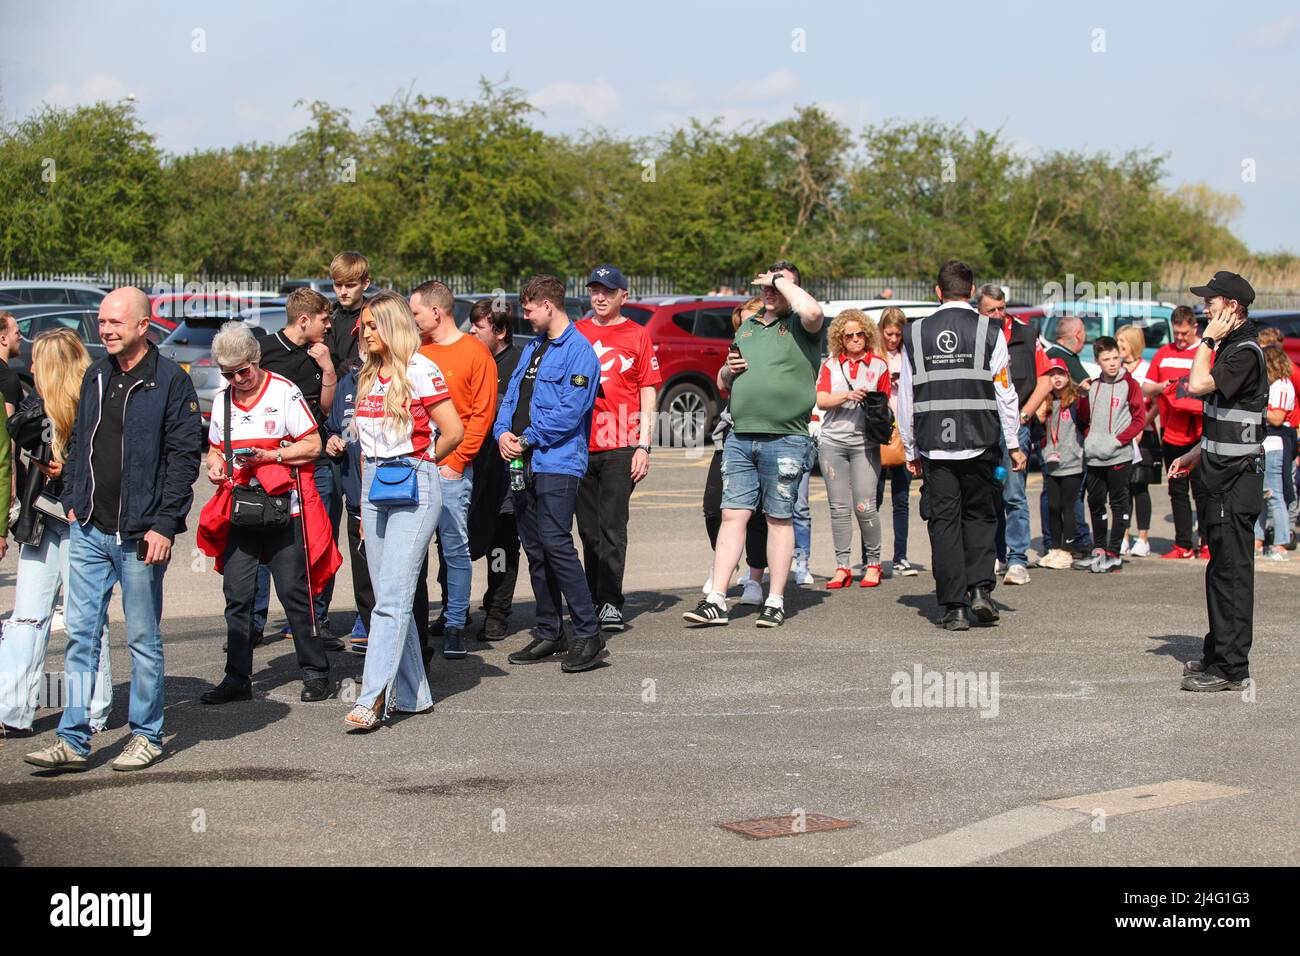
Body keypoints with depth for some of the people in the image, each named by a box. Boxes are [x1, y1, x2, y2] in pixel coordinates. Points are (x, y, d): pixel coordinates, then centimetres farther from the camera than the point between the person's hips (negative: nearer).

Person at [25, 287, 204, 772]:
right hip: (89, 531, 6)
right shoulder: (95, 377, 12)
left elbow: (184, 456, -10)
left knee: (143, 638, 5)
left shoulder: (170, 381, -7)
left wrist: (164, 524, -14)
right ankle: (73, 740, 7)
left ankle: (147, 735, 16)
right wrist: (72, 501, 12)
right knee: (81, 635, 4)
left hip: (139, 535, -5)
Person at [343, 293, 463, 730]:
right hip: (374, 485, 8)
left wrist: (416, 465, 6)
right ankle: (413, 695, 15)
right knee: (389, 596, 8)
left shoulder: (420, 372, -7)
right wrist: (364, 501, 16)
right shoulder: (368, 375, 15)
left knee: (392, 595, -13)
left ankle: (373, 697, -18)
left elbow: (453, 432, -9)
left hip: (413, 486, -8)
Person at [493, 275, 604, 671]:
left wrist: (528, 439, -11)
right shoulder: (533, 347, 19)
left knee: (556, 545, -16)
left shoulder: (578, 351, -9)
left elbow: (570, 411, -17)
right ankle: (549, 633, 17)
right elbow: (512, 396, 18)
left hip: (557, 463, -9)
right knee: (535, 551, 10)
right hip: (522, 463, 9)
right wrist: (503, 433, -1)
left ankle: (589, 635, -12)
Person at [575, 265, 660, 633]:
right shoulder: (575, 333, 12)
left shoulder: (637, 336, 5)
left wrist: (644, 445, -5)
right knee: (588, 529, 8)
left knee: (612, 527, -7)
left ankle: (610, 603, -5)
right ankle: (593, 599, 16)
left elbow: (648, 394, 4)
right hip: (579, 446, 3)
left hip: (620, 447, -3)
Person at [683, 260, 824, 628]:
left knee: (779, 520, 3)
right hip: (740, 437, 5)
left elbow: (812, 311, -27)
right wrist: (729, 370, 5)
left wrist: (781, 280, -12)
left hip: (785, 441, -5)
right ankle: (716, 602, -1)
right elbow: (725, 380, 30)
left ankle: (775, 602, 10)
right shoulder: (748, 327, 19)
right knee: (732, 515, 1)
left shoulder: (800, 326, 0)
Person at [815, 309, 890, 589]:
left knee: (864, 507, -8)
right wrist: (848, 396, -16)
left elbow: (886, 405, 12)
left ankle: (873, 564, 6)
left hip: (865, 443, -2)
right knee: (839, 508, 2)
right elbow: (821, 400, -2)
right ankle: (842, 567, 6)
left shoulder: (878, 365, 6)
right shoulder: (830, 364, 9)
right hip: (833, 442, 2)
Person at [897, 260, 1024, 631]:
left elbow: (906, 396, 7)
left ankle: (954, 607, 2)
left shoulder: (916, 333, 5)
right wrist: (1014, 444, 7)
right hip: (979, 442, -1)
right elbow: (1004, 393, -1)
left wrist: (911, 449, 14)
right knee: (979, 516, 14)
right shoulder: (989, 332, -1)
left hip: (934, 445, 1)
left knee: (944, 521, 4)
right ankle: (980, 587, -3)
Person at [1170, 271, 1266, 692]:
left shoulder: (1246, 352, -17)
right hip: (1224, 472, 10)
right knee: (1223, 568, 15)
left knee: (1232, 570, -8)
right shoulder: (1232, 347, 15)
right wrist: (1197, 453, 22)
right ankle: (1218, 654, 23)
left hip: (1237, 476, -10)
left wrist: (1208, 341, -17)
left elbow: (1198, 385, -29)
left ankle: (1231, 668, -6)